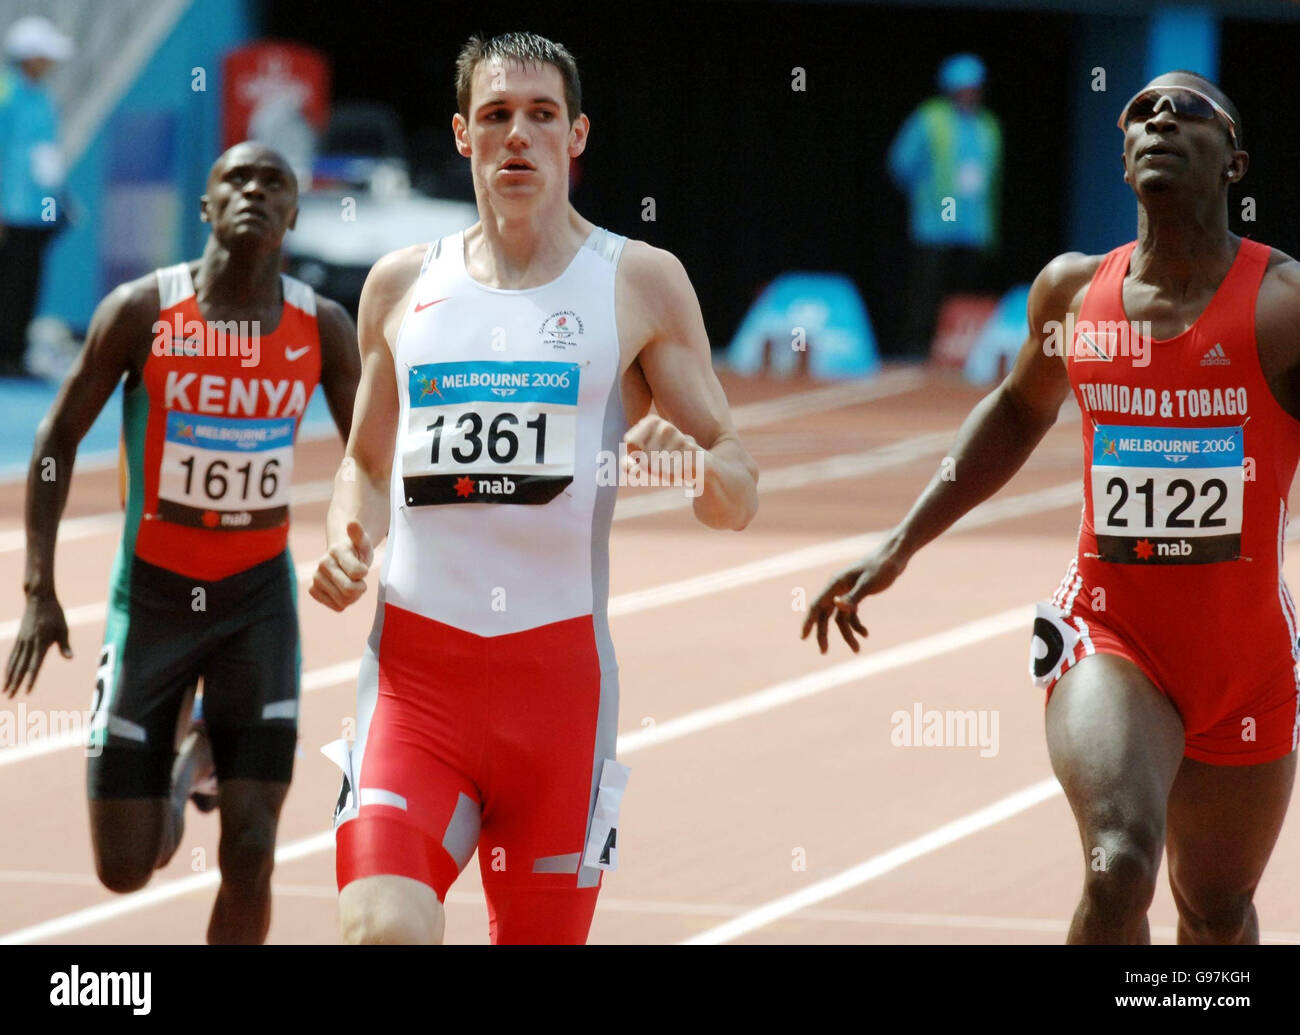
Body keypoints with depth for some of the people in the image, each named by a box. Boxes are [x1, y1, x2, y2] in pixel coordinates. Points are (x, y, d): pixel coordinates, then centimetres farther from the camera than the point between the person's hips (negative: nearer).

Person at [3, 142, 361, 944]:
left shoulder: (323, 329, -5)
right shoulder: (142, 312, -11)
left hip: (261, 594, 1)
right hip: (154, 594, -1)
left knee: (250, 852, -11)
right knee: (127, 869, 2)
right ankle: (185, 756, 37)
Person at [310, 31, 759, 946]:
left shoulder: (641, 283, 5)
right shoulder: (403, 284, 12)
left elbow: (741, 497, 4)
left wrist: (696, 463, -19)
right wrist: (348, 538, 2)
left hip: (559, 661, -1)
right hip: (416, 660, 1)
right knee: (385, 930, -20)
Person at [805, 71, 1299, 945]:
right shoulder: (1072, 290, 2)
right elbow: (1021, 410, 21)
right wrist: (900, 546, 18)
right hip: (1111, 635, 1)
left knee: (1217, 914, 15)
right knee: (1117, 869, -25)